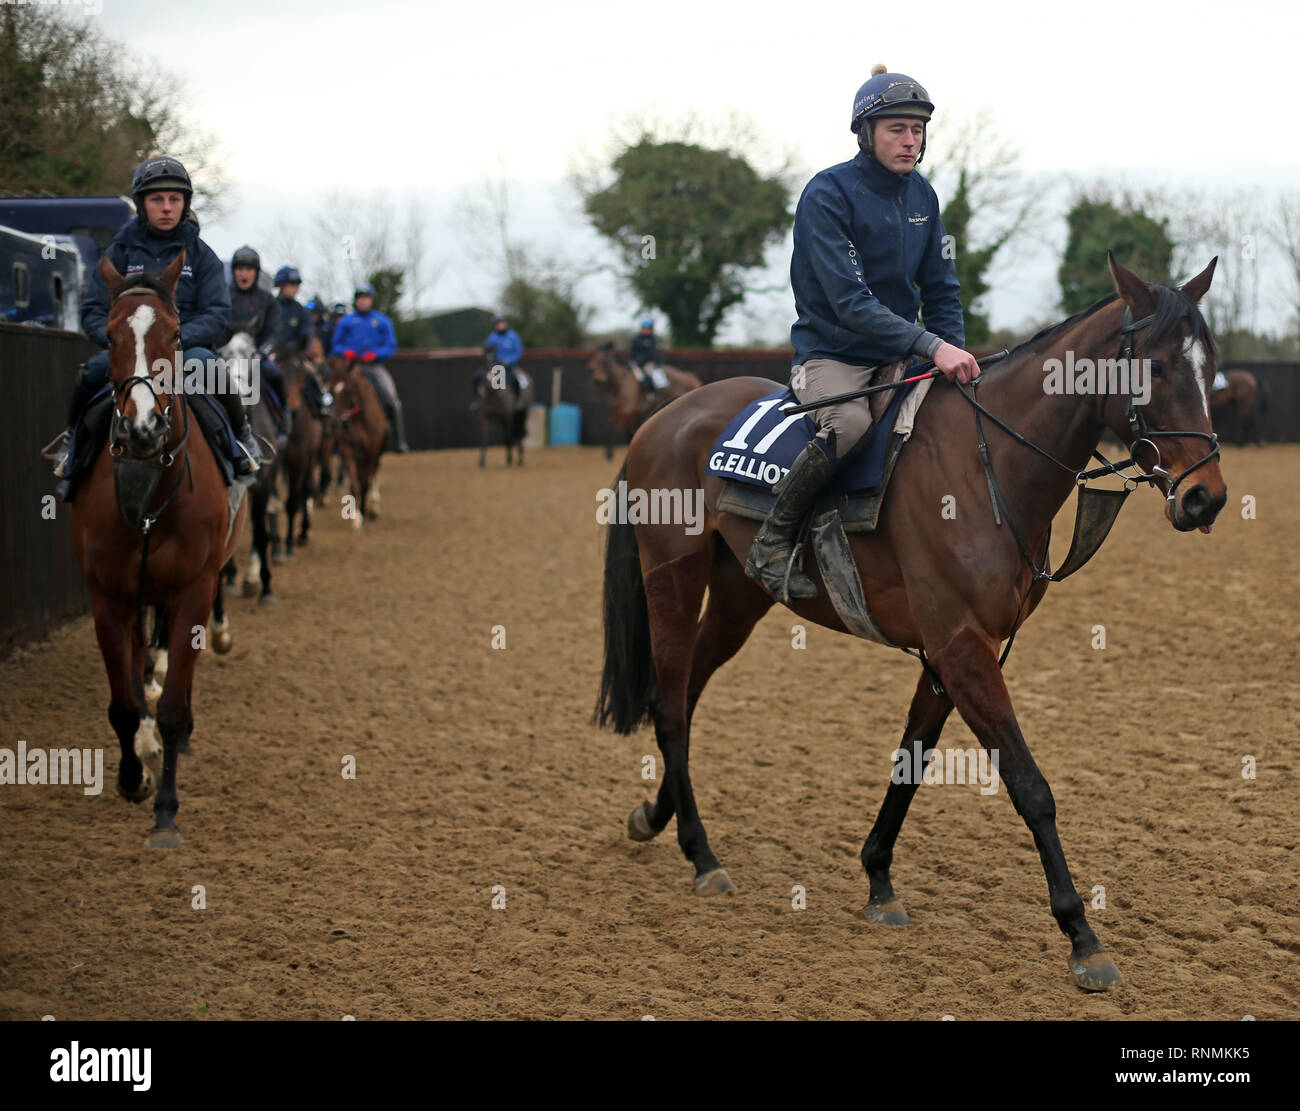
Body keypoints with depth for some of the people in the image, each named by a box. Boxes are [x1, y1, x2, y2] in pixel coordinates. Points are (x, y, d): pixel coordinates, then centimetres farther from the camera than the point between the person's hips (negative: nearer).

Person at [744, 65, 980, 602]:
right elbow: (849, 301, -24)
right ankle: (771, 544, -21)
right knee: (850, 422, -38)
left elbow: (940, 290, 12)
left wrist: (955, 354, -6)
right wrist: (930, 346, -33)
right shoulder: (827, 194, -15)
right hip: (832, 353, -7)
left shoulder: (921, 195, 7)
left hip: (900, 354, 7)